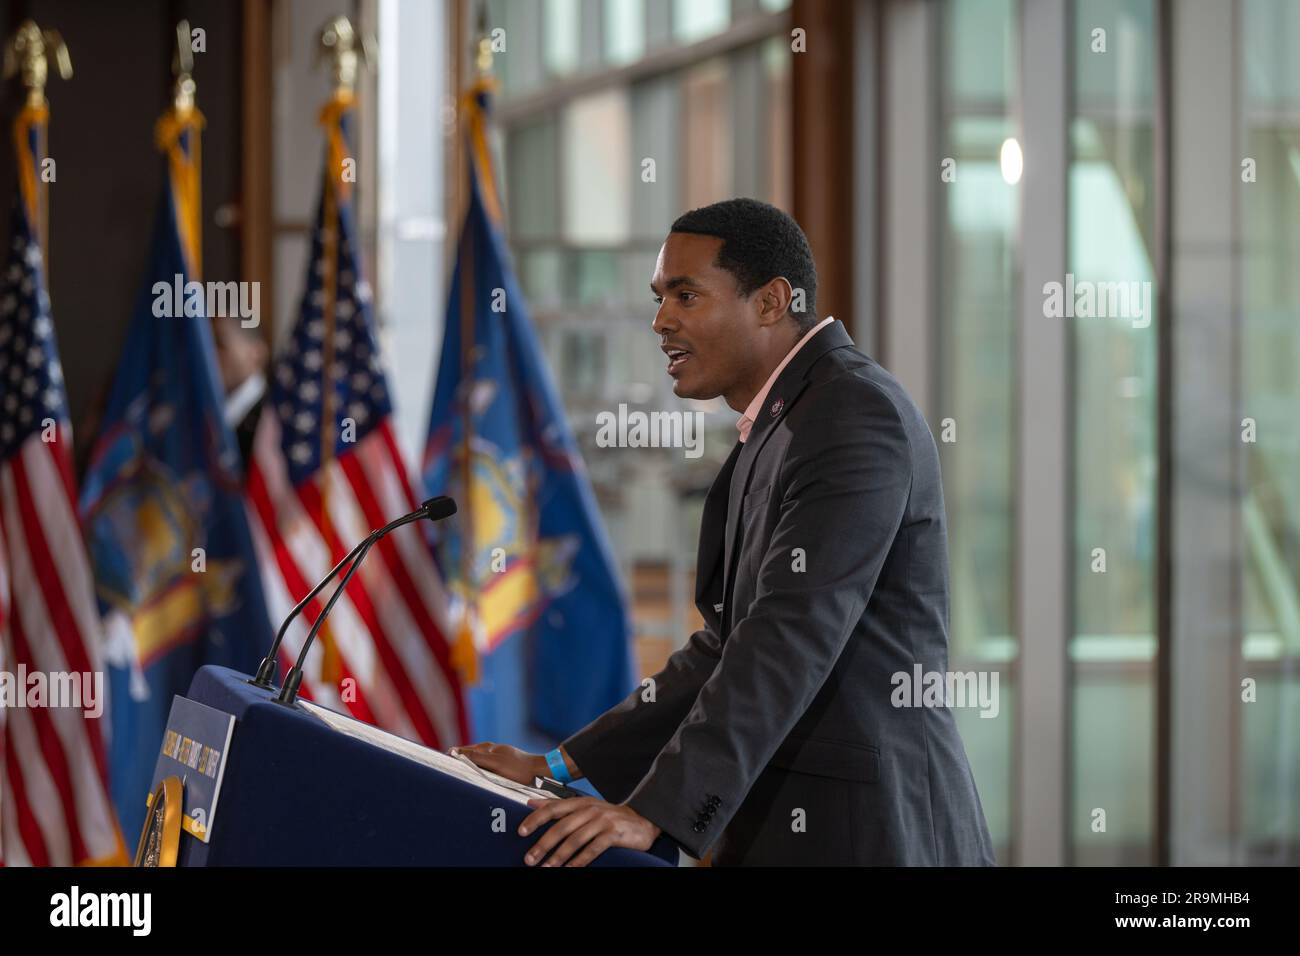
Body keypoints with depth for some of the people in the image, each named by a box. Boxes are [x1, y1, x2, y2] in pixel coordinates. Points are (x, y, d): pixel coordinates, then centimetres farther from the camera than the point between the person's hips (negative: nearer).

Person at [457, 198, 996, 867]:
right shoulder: (776, 432, 18)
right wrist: (562, 768, 11)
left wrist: (654, 810, -28)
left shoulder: (857, 415, -13)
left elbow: (793, 636, -23)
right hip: (783, 821, 9)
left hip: (859, 832, -9)